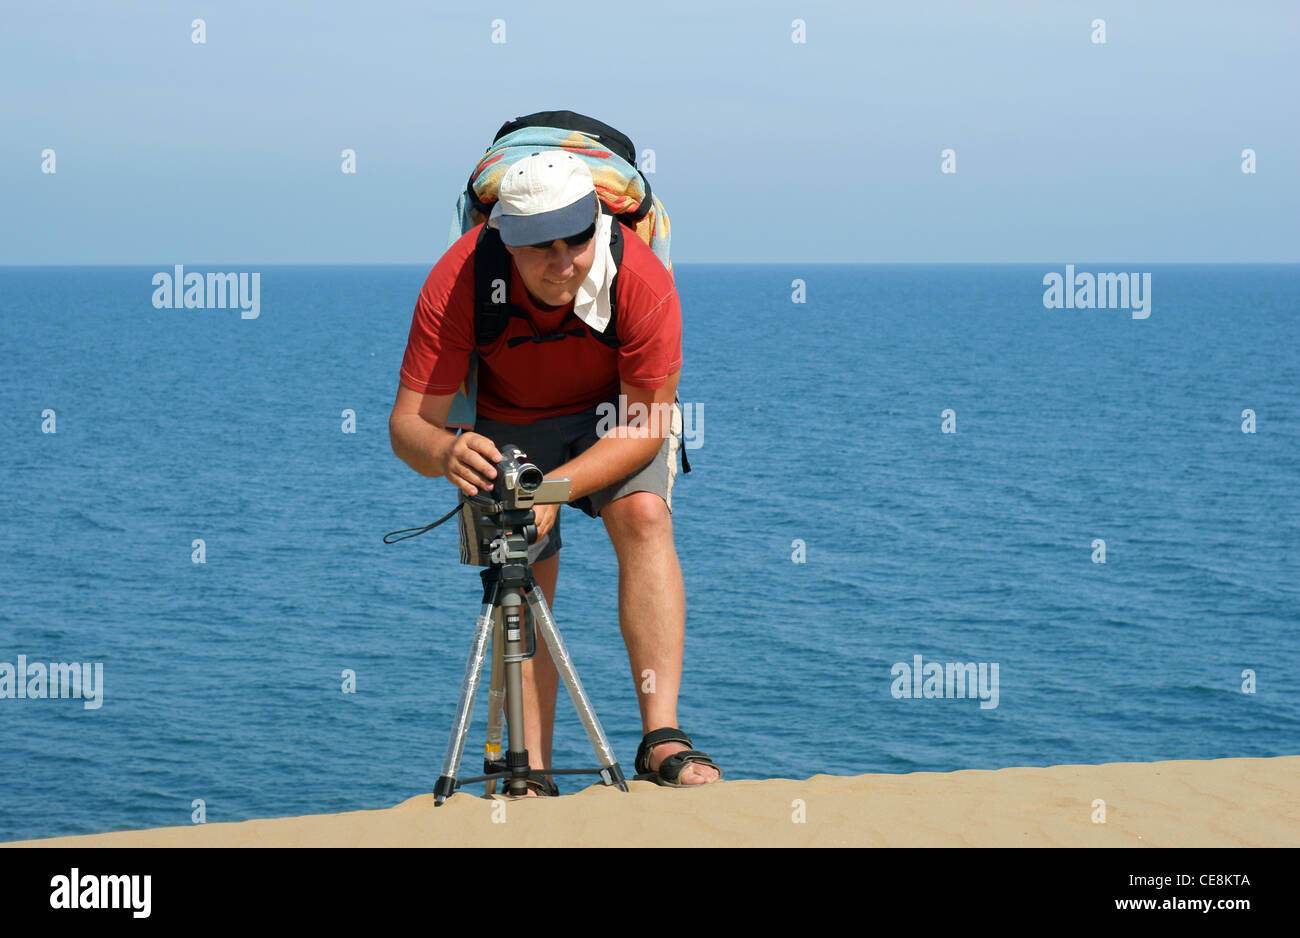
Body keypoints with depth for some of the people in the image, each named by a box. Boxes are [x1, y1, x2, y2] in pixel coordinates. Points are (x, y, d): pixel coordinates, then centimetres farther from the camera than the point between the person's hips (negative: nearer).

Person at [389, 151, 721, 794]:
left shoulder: (642, 282, -33)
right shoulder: (457, 283, -31)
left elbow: (645, 426, -26)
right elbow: (409, 422, -30)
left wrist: (553, 488, -39)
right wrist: (446, 453, -54)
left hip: (617, 413, -1)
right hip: (504, 423, 1)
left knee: (643, 515, -26)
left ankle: (661, 740, -32)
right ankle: (532, 776, -4)